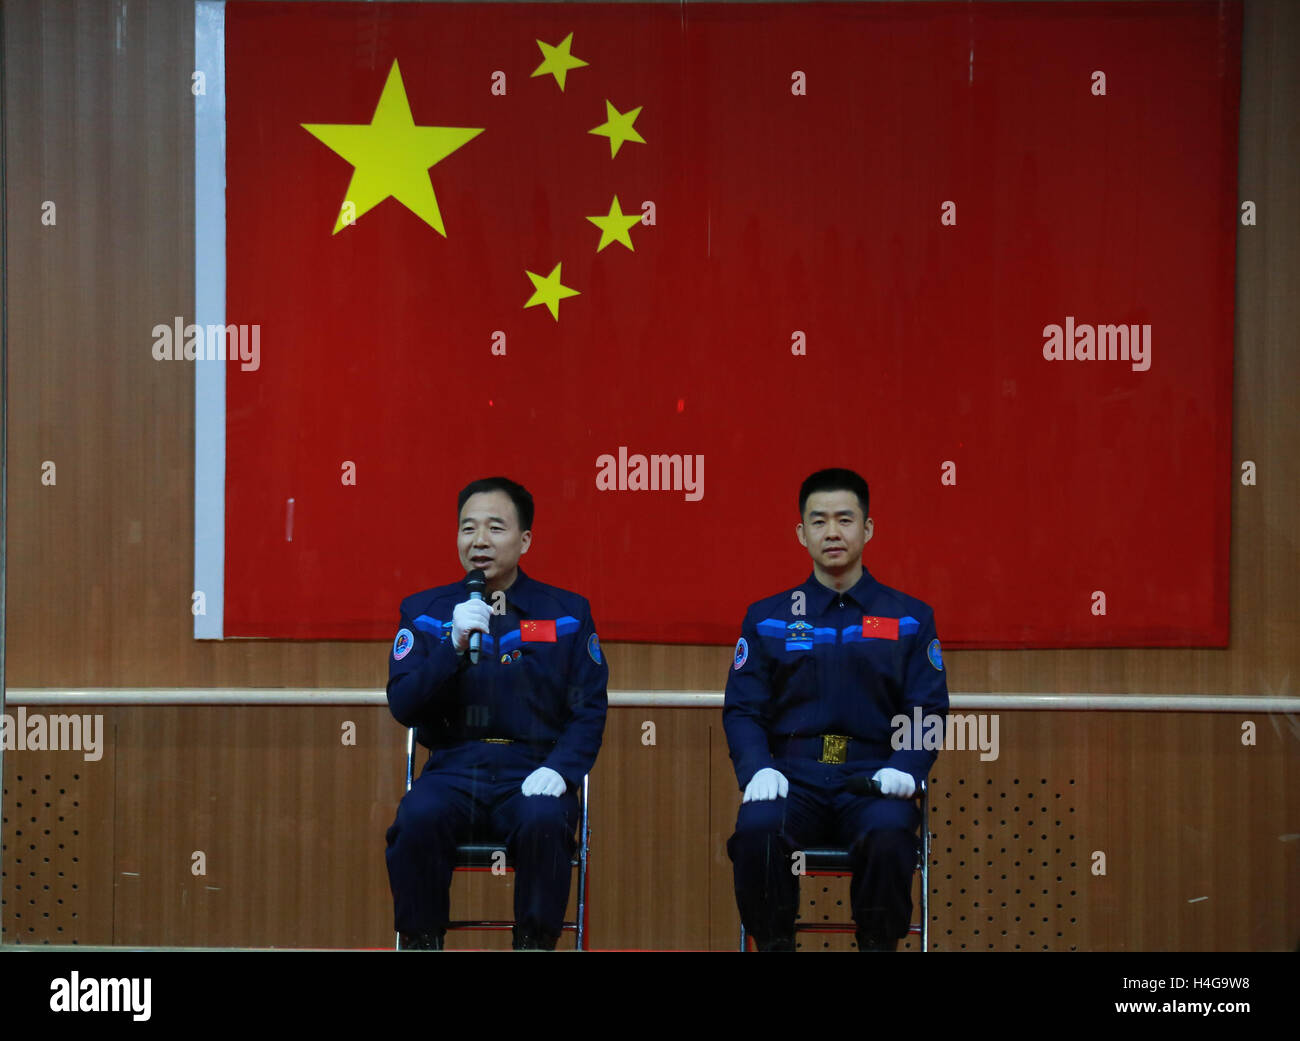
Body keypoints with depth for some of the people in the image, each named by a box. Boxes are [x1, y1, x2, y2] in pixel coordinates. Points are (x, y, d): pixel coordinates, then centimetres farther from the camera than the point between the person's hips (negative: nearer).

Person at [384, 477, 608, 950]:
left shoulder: (565, 613, 10)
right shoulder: (424, 611, 11)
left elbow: (589, 711, 6)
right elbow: (403, 706, 1)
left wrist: (560, 769, -12)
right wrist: (454, 644, -13)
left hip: (532, 772, 0)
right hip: (453, 769, 1)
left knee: (543, 820, -34)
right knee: (418, 817, -32)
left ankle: (535, 942, -15)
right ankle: (420, 941, -13)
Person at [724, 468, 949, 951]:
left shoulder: (910, 618, 13)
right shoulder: (766, 618, 15)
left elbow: (928, 712, 8)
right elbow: (742, 709, 8)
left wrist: (904, 768, -12)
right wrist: (758, 768, -12)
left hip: (872, 781, -1)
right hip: (793, 777, 1)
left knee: (889, 835, -35)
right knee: (757, 829, -33)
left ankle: (878, 946, -15)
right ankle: (773, 945, -14)